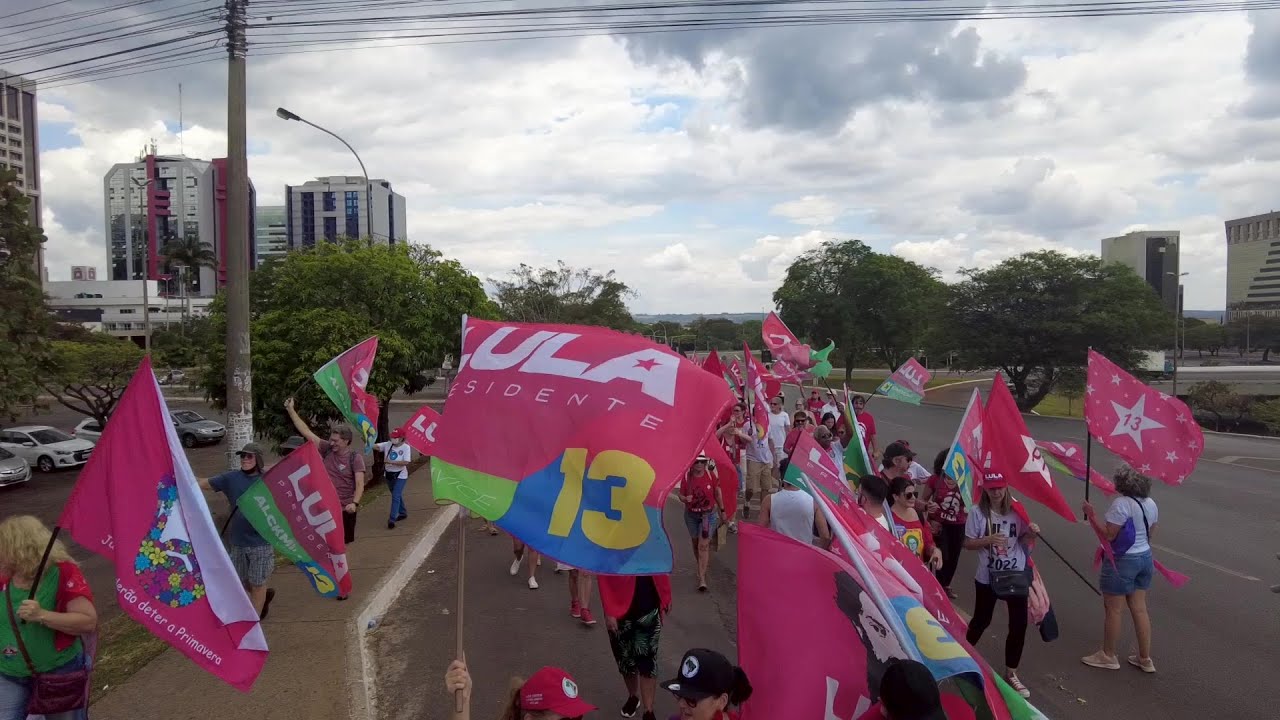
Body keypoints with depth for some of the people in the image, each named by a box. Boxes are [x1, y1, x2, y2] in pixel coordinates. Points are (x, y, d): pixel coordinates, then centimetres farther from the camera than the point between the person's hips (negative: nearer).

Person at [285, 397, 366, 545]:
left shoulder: (355, 458, -11)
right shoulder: (327, 449, -1)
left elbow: (360, 484, -18)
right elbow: (306, 432, 0)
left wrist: (355, 503, -34)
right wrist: (290, 410, -4)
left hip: (345, 509, -4)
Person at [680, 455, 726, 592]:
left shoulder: (710, 475, -9)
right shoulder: (686, 477, -8)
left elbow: (717, 493, 4)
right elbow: (681, 495, -2)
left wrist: (722, 510, 10)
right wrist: (685, 499, -26)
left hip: (708, 514, -2)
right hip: (691, 515, 2)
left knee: (703, 545, -11)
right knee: (696, 543, 19)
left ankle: (702, 579, -12)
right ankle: (701, 568, 42)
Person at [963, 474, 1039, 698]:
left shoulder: (1016, 510, -5)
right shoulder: (977, 512, -12)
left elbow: (1023, 542, 3)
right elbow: (968, 543, -8)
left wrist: (1031, 534, -18)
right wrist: (988, 539, -25)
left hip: (1016, 575, 2)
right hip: (987, 577, -2)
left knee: (1019, 624, 6)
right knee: (982, 620, 14)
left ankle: (1011, 673, 23)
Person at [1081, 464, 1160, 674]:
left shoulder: (1121, 503, -22)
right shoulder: (1151, 504, 3)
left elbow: (1108, 534, -22)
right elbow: (1149, 532, 14)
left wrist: (1091, 516, -14)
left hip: (1122, 561, -8)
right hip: (1145, 558, 8)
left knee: (1114, 609, 5)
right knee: (1139, 608, 14)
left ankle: (1108, 656, 17)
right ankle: (1145, 659, 21)